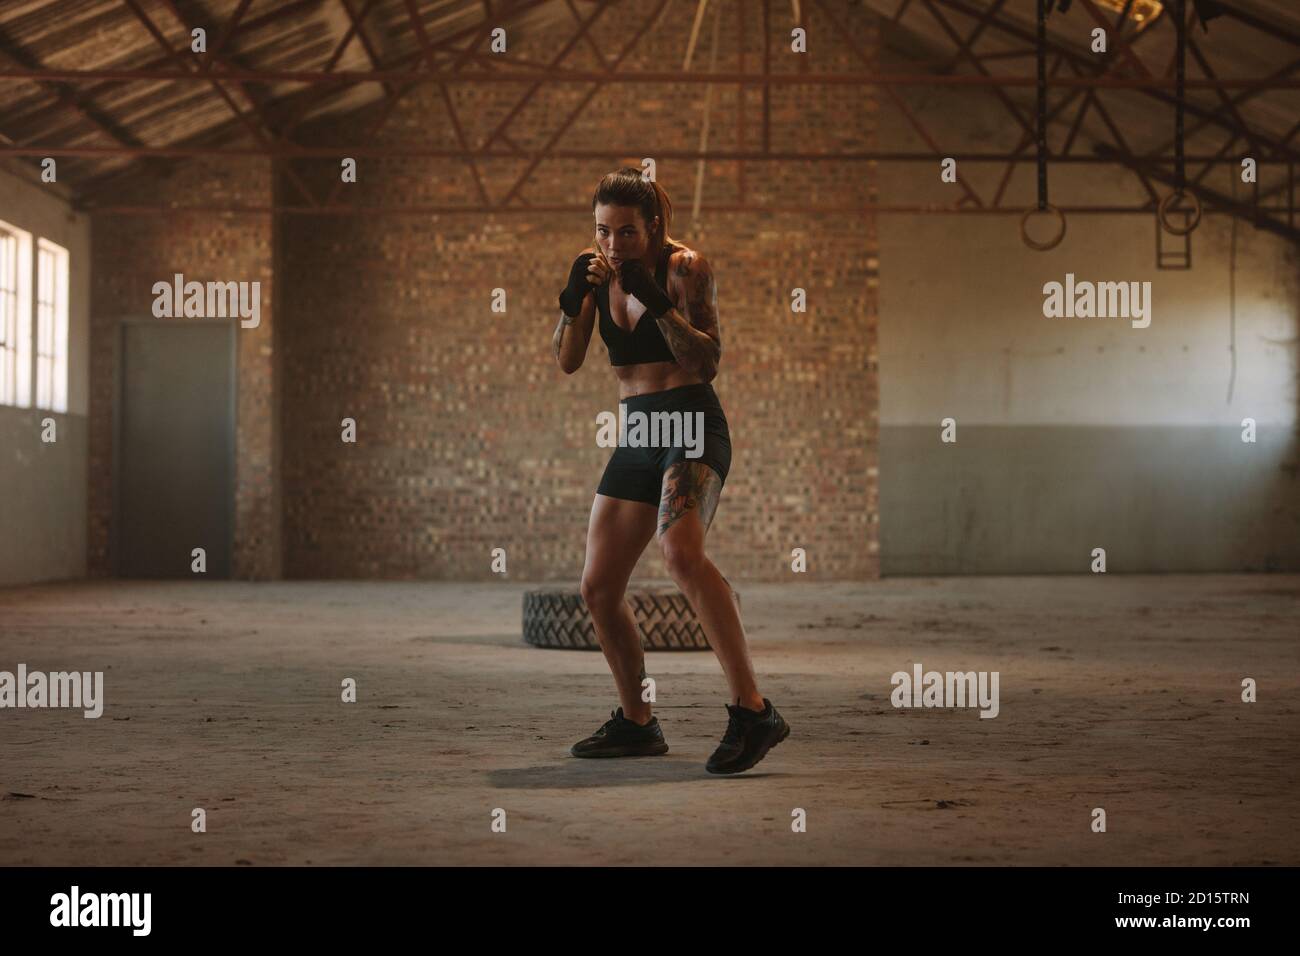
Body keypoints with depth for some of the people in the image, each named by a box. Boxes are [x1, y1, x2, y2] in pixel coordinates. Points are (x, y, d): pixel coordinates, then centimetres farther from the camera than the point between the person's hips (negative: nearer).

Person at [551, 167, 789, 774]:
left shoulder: (685, 267, -7)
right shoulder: (600, 272, 9)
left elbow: (707, 363, -14)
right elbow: (567, 361, 6)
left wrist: (657, 303, -23)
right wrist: (574, 297, -10)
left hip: (692, 423, -7)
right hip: (636, 433, 7)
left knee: (680, 551, -34)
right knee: (598, 588, 6)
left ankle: (752, 712, -36)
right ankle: (636, 724, 24)